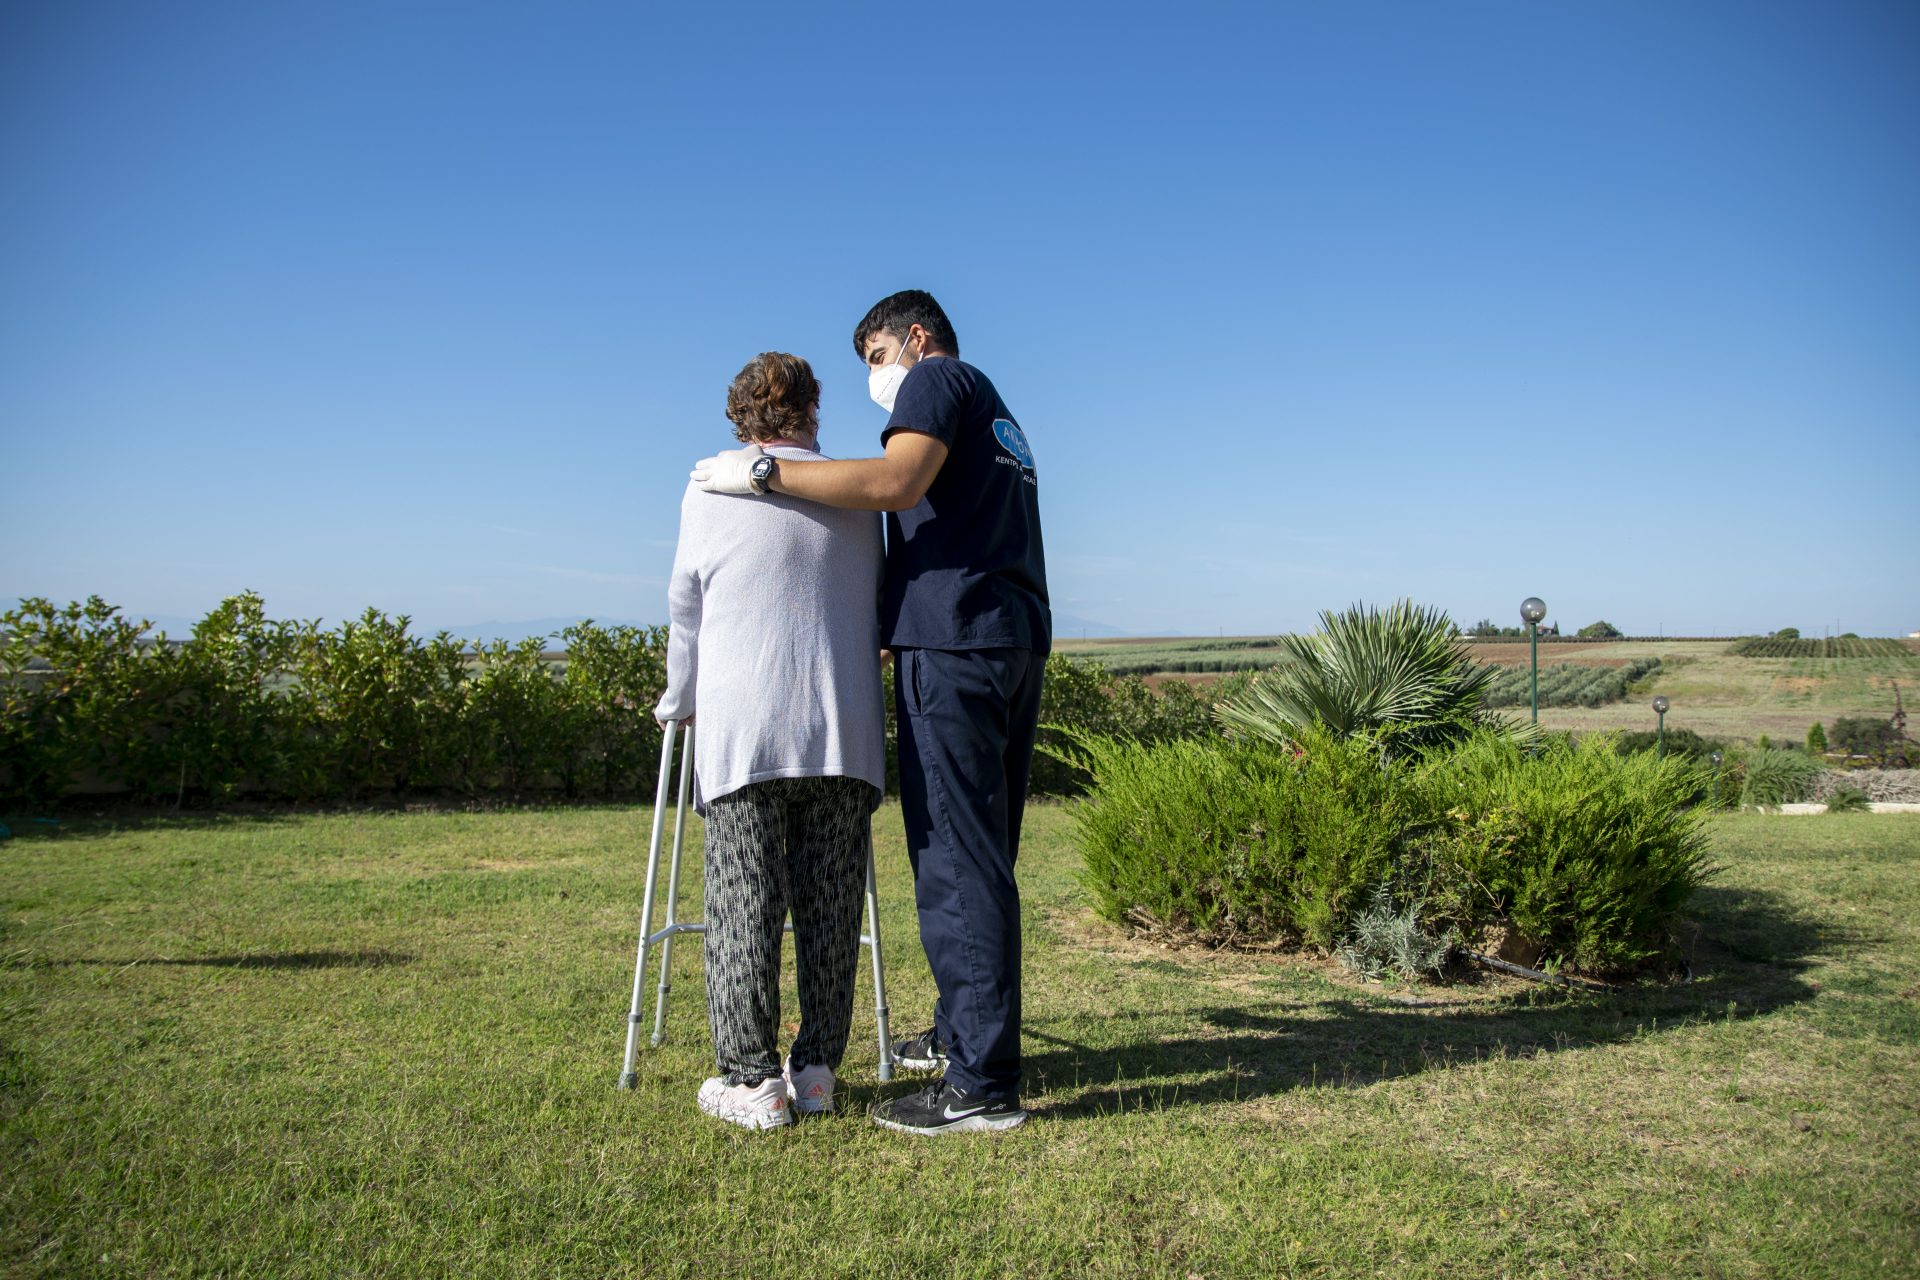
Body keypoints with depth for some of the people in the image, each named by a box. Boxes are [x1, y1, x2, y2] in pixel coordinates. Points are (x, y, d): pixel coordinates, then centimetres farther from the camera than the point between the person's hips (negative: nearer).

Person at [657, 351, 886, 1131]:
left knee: (744, 906, 2)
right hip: (843, 731, 2)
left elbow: (685, 611, 12)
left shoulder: (710, 490, 6)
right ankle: (817, 1069, 12)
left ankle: (751, 1080, 4)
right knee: (829, 905, 7)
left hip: (743, 731, -2)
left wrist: (679, 704, 25)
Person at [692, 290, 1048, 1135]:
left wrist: (765, 472, -12)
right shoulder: (999, 417, 29)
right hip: (1017, 641, 9)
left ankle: (983, 1083, -7)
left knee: (955, 860, -9)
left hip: (951, 641, -9)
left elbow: (898, 481, -17)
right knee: (982, 854, 14)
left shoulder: (940, 377, 2)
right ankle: (962, 1032, 25)